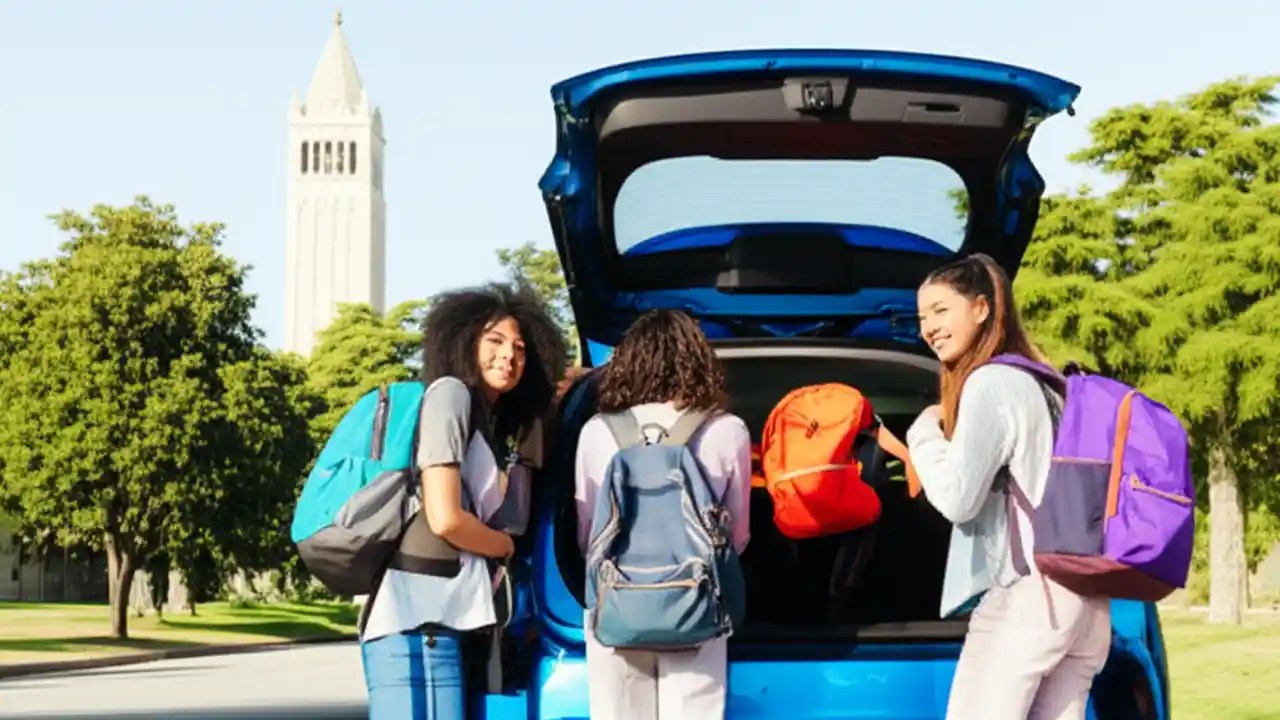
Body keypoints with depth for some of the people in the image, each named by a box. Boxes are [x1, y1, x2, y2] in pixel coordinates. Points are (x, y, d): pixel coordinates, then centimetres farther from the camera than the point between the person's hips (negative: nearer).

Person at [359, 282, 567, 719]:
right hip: (419, 620, -9)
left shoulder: (509, 427, 25)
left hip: (456, 621, 9)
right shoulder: (450, 394, -3)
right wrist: (509, 548, 6)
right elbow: (445, 519, -11)